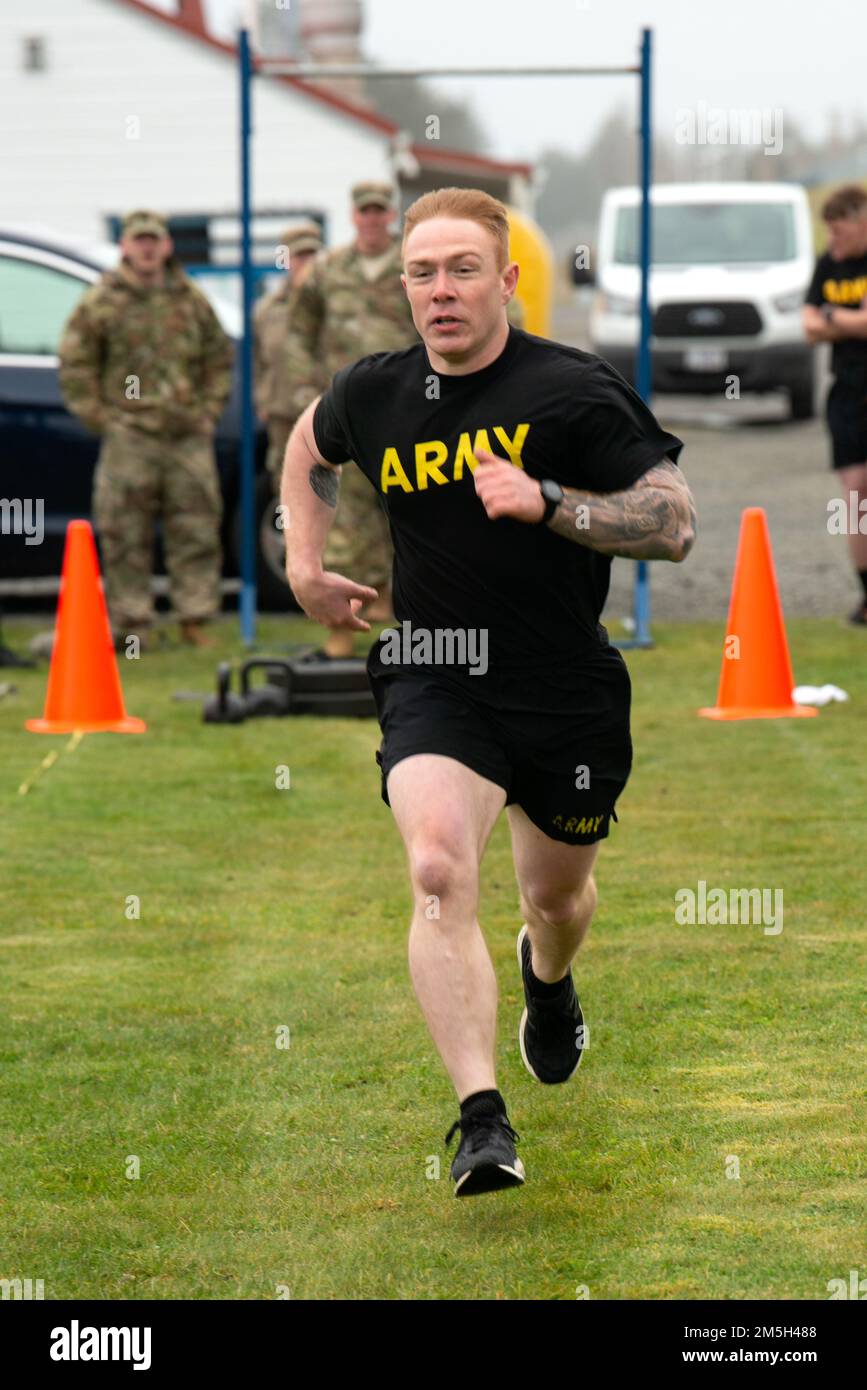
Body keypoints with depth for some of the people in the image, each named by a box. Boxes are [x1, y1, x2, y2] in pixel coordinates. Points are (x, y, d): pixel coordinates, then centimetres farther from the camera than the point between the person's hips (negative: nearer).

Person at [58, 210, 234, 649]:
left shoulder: (192, 300, 11)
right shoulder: (99, 302, 1)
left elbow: (220, 358, 19)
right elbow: (75, 365, 2)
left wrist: (209, 411, 9)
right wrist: (99, 417, -4)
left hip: (189, 436, 3)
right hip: (128, 439, -3)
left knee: (197, 529, 2)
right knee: (126, 535, -1)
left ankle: (194, 620, 10)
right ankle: (131, 625, 4)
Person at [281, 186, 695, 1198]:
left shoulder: (576, 391, -13)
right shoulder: (373, 395, -2)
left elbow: (676, 523, -14)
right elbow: (309, 445, 23)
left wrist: (546, 501, -25)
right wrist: (305, 565, 12)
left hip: (566, 689, 0)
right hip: (433, 684, 0)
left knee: (557, 893, 19)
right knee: (439, 871, -25)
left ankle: (548, 977, 60)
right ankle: (482, 1123, -30)